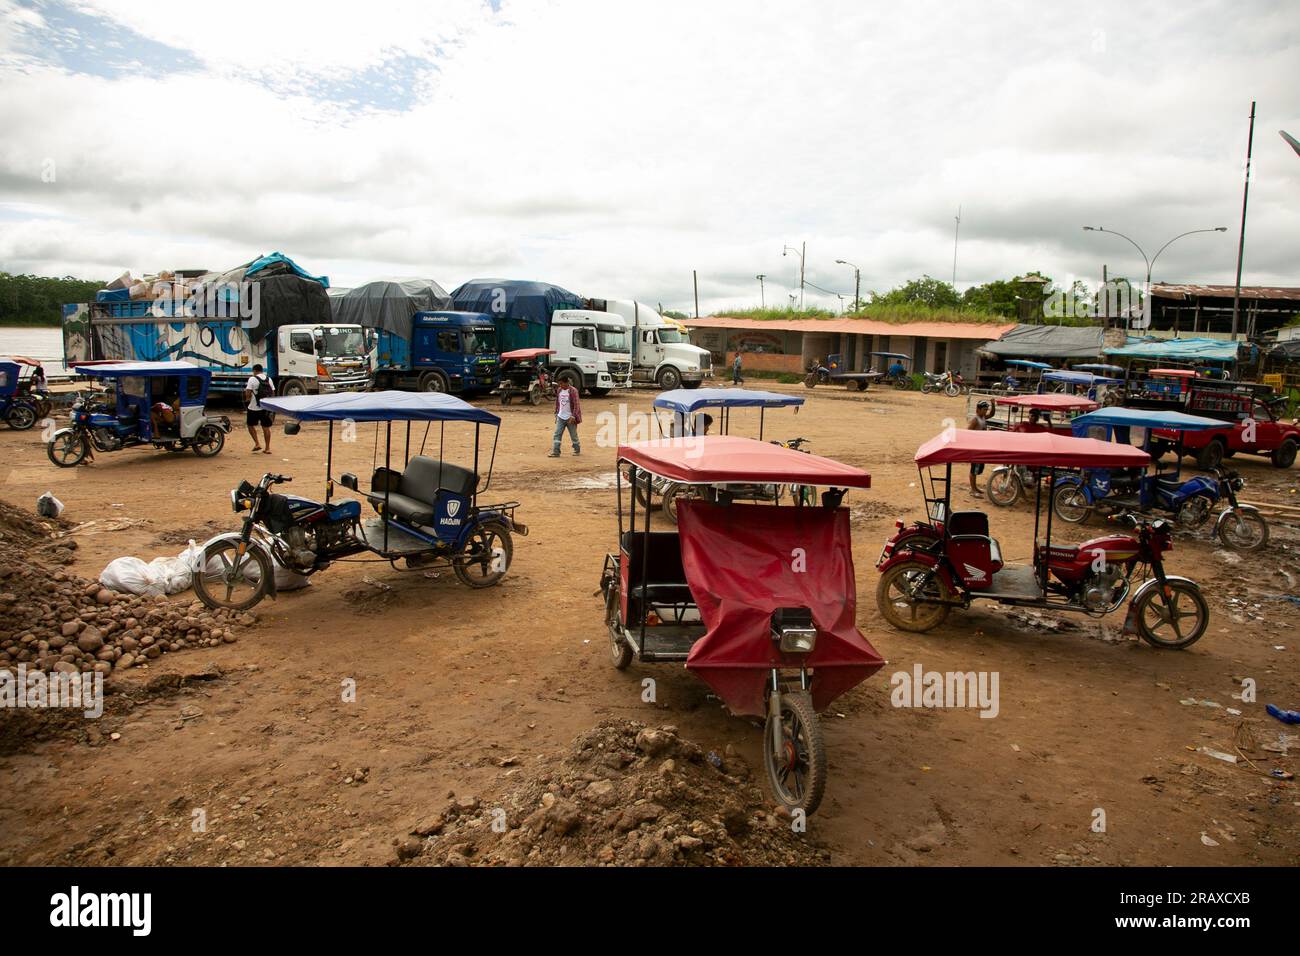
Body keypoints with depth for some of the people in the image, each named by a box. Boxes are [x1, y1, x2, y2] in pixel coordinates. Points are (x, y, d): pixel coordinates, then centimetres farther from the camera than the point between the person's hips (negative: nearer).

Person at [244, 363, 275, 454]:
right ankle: (267, 448, 9)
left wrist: (247, 399, 8)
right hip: (266, 408, 4)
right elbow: (273, 392, 8)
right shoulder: (269, 379, 7)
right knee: (266, 427, 7)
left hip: (254, 408, -4)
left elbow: (248, 393, -12)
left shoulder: (252, 379, -8)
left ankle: (257, 444, 1)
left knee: (251, 425, 12)